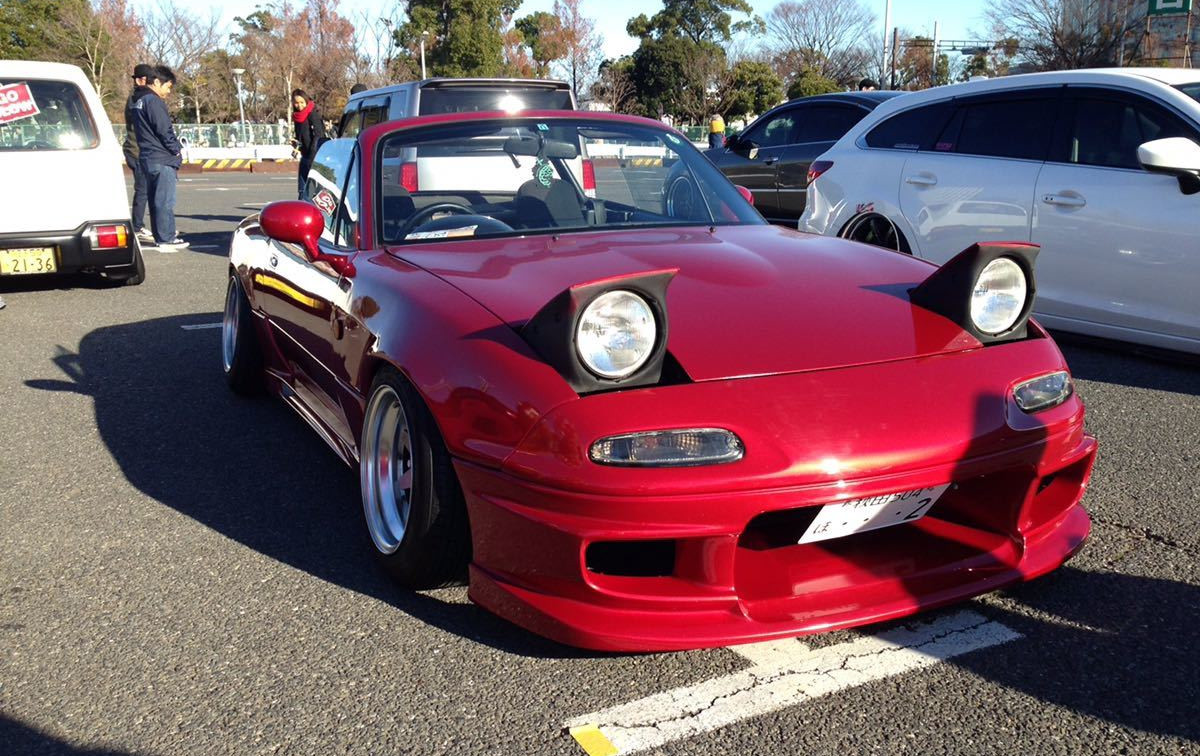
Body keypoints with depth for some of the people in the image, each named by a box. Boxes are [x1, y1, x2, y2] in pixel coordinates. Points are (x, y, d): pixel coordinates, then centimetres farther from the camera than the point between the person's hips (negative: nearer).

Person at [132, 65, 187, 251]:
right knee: (165, 200, -7)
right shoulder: (154, 101, -13)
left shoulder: (139, 102, 18)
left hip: (147, 158, 10)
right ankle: (166, 239, -7)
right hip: (162, 159, -10)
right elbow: (164, 130, -18)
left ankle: (160, 237, 20)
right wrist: (176, 149, -4)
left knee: (155, 199, 14)